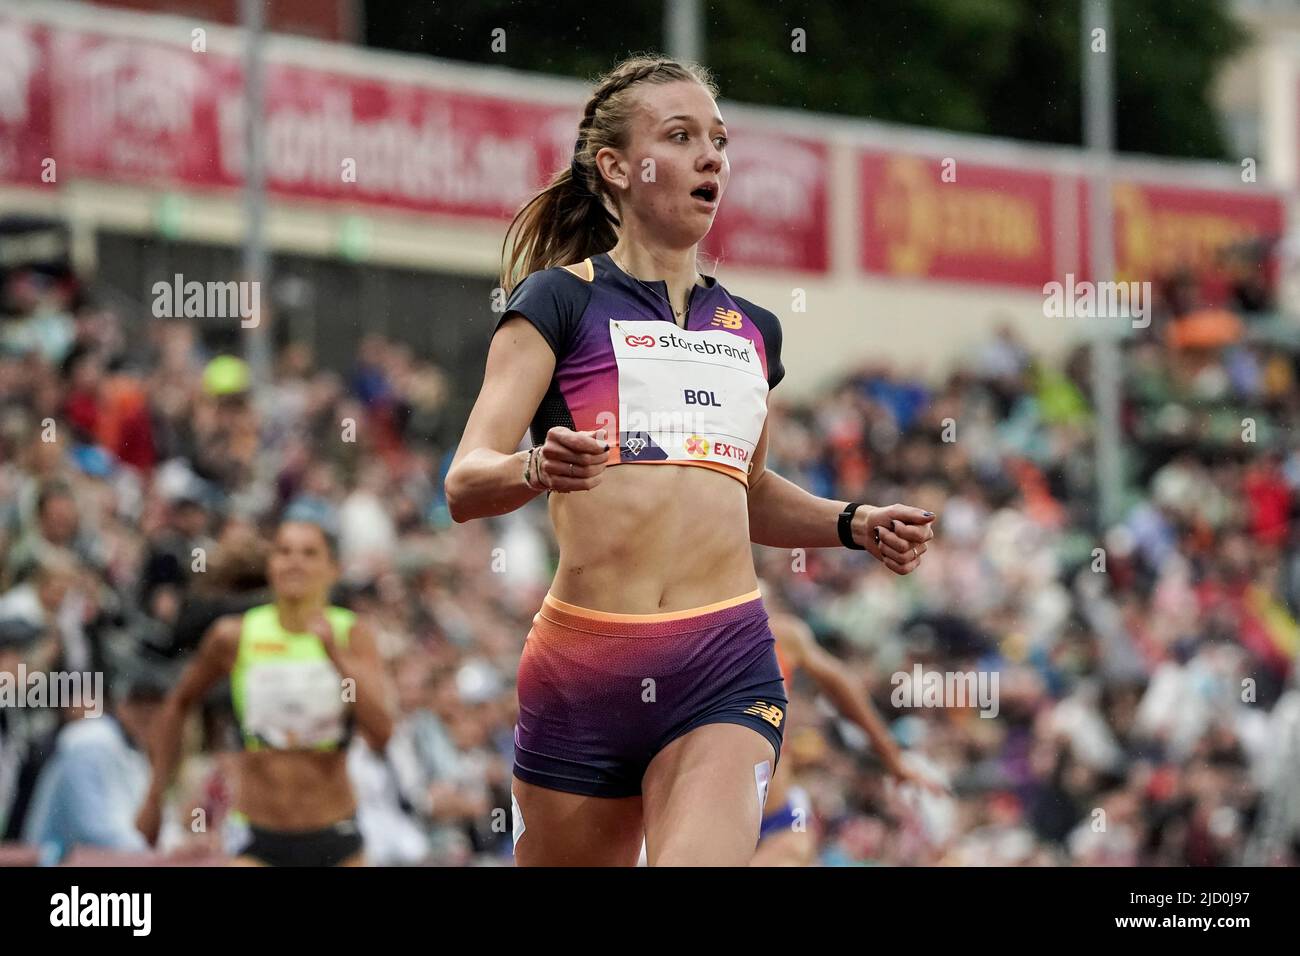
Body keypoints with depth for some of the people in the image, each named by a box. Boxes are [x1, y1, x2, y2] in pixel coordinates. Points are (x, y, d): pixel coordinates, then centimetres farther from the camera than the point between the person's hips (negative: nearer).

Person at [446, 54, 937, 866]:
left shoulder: (751, 331, 17)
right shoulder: (561, 298, 2)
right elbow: (465, 484, -8)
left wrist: (855, 525, 16)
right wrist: (537, 469, -30)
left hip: (726, 668, 2)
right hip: (583, 666, -2)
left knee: (699, 858, -24)